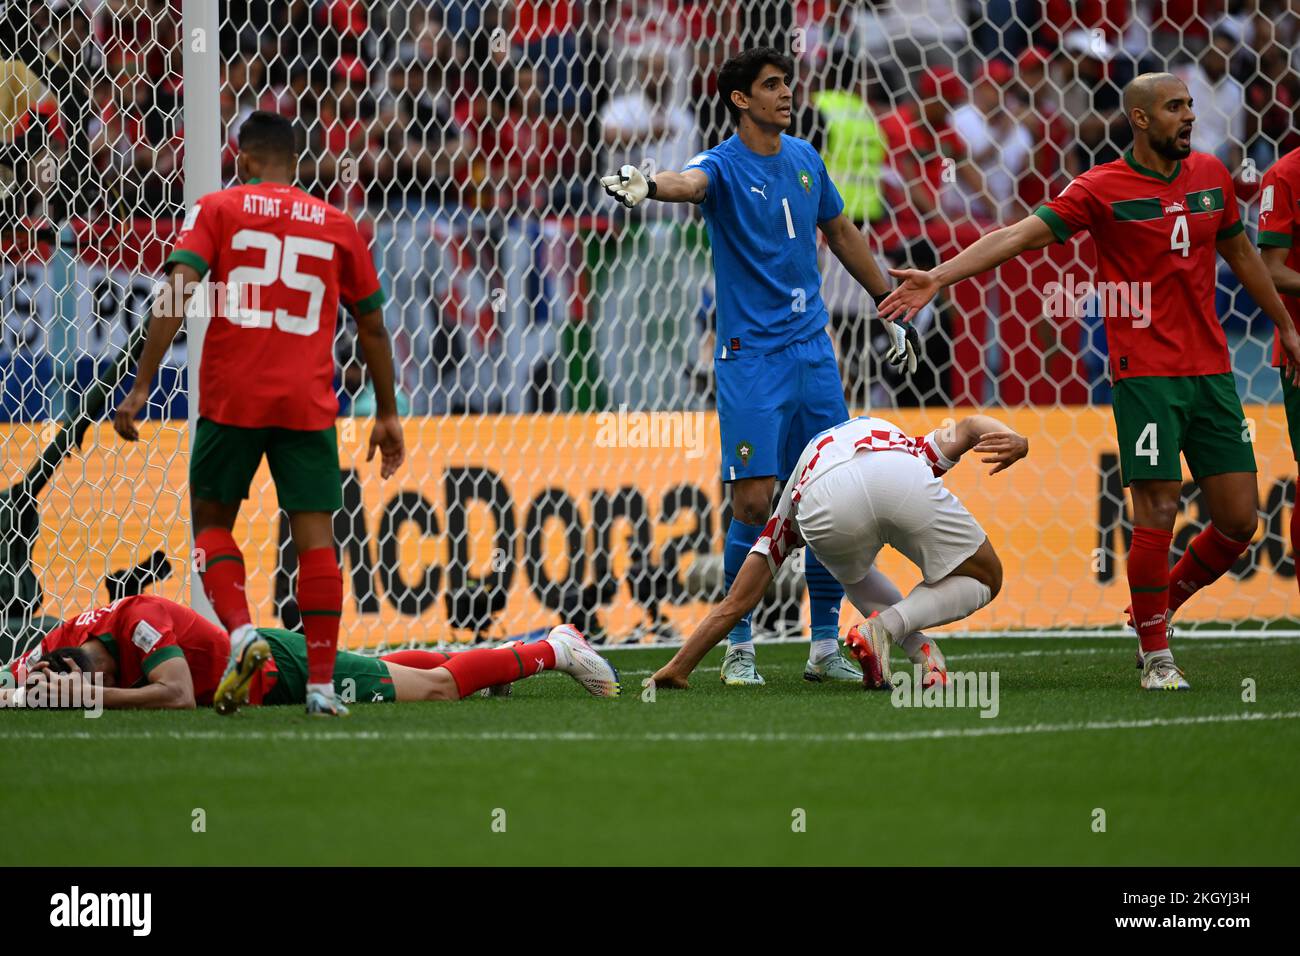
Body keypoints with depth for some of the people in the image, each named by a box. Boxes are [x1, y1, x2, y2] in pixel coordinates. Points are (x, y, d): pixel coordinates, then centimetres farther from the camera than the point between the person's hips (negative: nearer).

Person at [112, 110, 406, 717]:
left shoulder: (217, 210, 6)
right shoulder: (337, 224, 13)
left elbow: (176, 296, -7)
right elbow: (372, 327, 17)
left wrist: (141, 387, -9)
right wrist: (387, 413, 25)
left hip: (231, 398, -1)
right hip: (308, 404, 1)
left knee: (211, 521, 14)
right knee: (315, 535, 1)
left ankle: (240, 629, -10)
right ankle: (321, 683, -2)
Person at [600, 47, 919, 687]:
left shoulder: (805, 159, 10)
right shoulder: (724, 165, -8)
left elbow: (842, 234, 24)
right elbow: (690, 182, -33)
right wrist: (648, 186, -56)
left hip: (813, 350, 5)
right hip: (750, 357, -5)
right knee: (754, 500, -10)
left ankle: (825, 646, 12)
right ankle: (738, 648, 0)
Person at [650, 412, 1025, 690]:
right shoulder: (911, 447, 46)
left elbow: (736, 602, 38)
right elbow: (969, 426, 23)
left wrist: (677, 669, 42)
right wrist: (1016, 441, 3)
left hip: (825, 505, 1)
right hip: (904, 481, -1)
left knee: (852, 575, 37)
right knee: (983, 580, 21)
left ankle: (921, 651, 12)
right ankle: (887, 626, -4)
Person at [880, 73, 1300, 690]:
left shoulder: (1211, 176, 10)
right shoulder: (1103, 189, -5)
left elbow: (1240, 252, 25)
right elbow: (1021, 235, -12)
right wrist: (938, 277, -22)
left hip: (1212, 372, 5)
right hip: (1146, 375, -5)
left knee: (1238, 521, 2)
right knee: (1157, 512, -10)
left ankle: (1160, 604, 26)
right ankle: (1156, 655, 4)